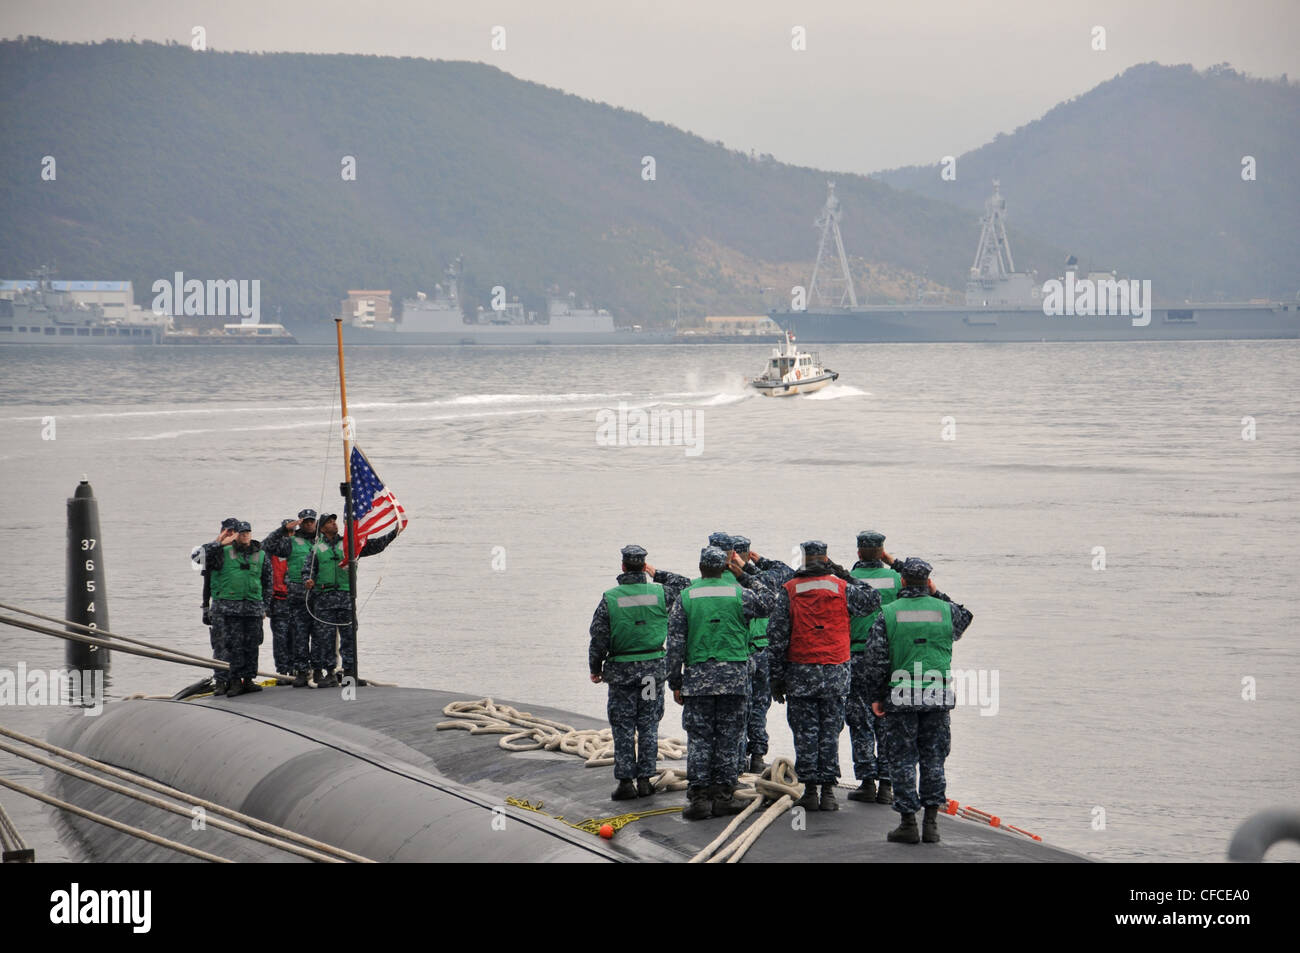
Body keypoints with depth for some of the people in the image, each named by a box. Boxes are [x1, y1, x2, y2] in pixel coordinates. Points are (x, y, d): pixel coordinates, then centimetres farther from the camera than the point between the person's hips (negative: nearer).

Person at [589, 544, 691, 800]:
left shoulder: (610, 598, -9)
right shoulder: (659, 593, -4)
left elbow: (598, 639, -6)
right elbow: (684, 584, 16)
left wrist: (595, 668, 7)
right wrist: (657, 574, 17)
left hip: (621, 670, -2)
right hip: (653, 669, 2)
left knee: (623, 729, 4)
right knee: (648, 727, 8)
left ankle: (625, 781, 3)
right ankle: (645, 780, 9)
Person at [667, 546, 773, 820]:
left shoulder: (686, 597, 1)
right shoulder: (739, 594, 0)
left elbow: (675, 644, 0)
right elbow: (767, 603, 20)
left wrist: (675, 682, 5)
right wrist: (743, 576, 20)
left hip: (697, 677, 0)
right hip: (734, 677, 0)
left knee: (699, 738, 3)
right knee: (728, 737, 6)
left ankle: (699, 796, -1)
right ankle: (723, 794, 7)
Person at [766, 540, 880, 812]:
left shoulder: (789, 591, -2)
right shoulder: (841, 588, 0)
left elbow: (777, 636, -3)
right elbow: (872, 601, 15)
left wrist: (777, 677, 2)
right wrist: (847, 577, 19)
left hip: (800, 672, -1)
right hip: (835, 672, 1)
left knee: (805, 732, 5)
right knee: (830, 732, 7)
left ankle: (810, 790, 6)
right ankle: (828, 791, 6)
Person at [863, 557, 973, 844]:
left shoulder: (888, 614, -4)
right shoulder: (946, 610, 1)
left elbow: (876, 660, -5)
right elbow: (965, 617, 26)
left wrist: (876, 697, 4)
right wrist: (936, 594, 25)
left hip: (901, 698, -2)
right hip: (938, 697, 2)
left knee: (903, 760, 5)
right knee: (933, 759, 9)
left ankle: (908, 823, 4)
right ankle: (931, 823, 8)